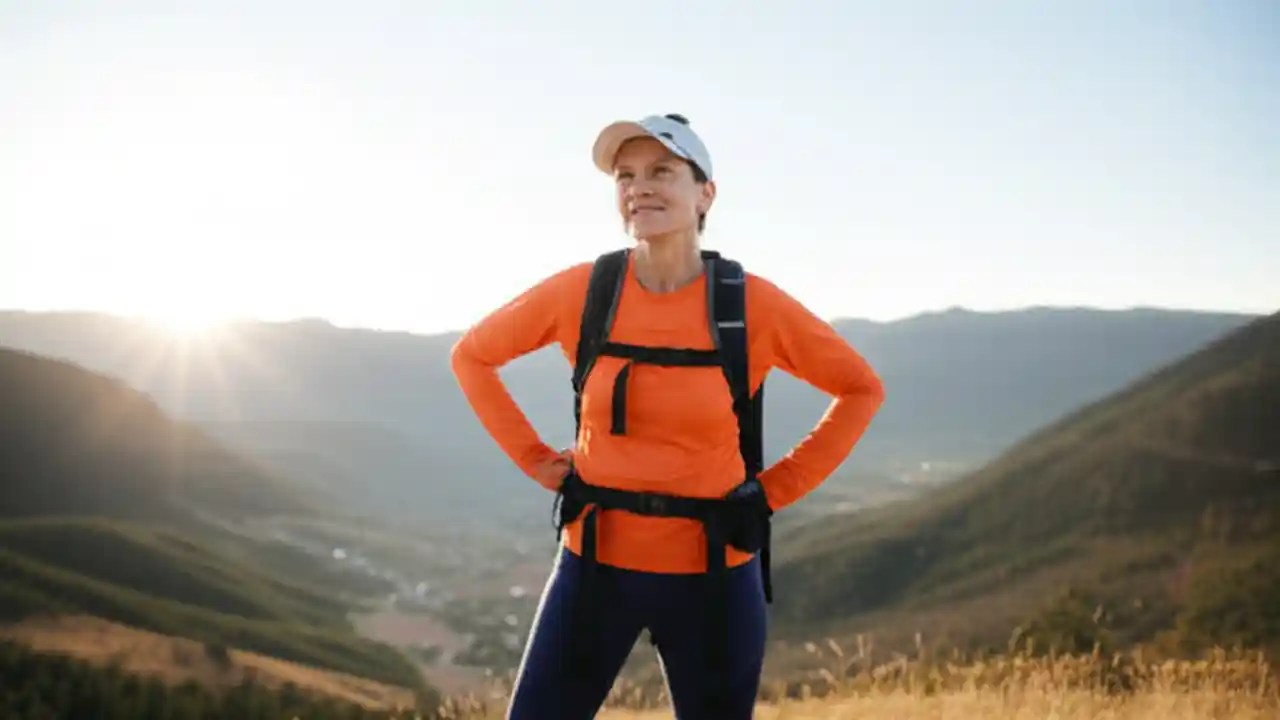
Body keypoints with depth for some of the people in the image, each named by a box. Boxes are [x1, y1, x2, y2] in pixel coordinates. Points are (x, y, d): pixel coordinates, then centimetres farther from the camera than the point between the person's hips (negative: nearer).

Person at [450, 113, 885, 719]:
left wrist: (776, 489, -2)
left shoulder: (752, 304, -10)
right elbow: (471, 356, 8)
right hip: (596, 563, 1)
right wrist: (536, 461, 1)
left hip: (712, 575, -1)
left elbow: (861, 388, 3)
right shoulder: (581, 291, -7)